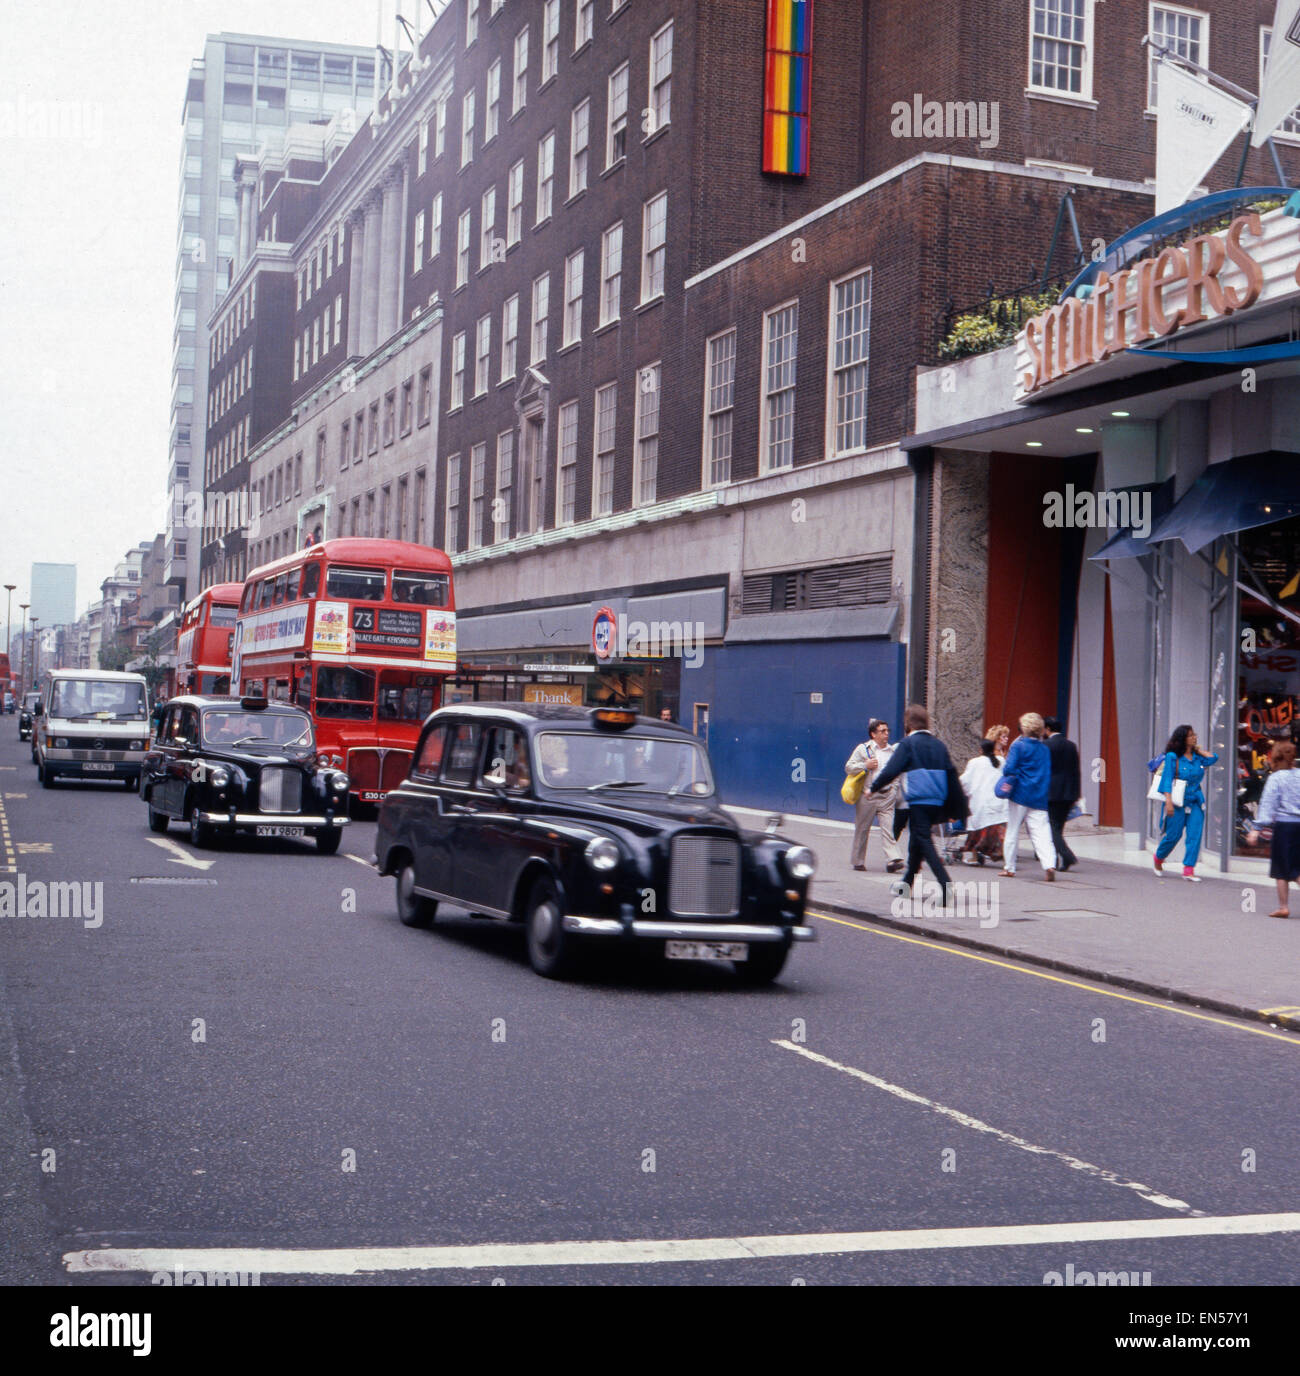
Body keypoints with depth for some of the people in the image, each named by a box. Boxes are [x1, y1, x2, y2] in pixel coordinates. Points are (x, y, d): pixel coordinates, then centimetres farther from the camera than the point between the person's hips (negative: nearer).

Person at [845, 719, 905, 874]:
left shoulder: (893, 751, 12)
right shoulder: (863, 749, 0)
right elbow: (848, 768, -1)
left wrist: (894, 790, 13)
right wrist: (865, 766, -14)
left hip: (887, 796, 2)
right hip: (868, 796, -2)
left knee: (888, 828, -10)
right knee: (862, 829, 6)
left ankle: (893, 859, -19)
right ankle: (858, 861, 18)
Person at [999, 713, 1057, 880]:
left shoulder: (1018, 746, -7)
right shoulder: (1045, 749, 9)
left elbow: (1010, 769, -13)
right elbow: (1048, 773, 14)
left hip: (1020, 794, -4)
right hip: (1040, 798, 4)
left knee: (1012, 832, 9)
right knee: (1041, 833, -3)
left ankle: (1009, 868, 17)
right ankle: (1049, 864, -23)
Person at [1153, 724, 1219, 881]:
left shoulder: (1197, 757, 10)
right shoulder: (1173, 757, -6)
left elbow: (1213, 758, 3)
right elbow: (1167, 779, -11)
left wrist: (1197, 749, 6)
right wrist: (1168, 801, -20)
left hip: (1196, 801, 5)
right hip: (1178, 802, -5)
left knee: (1195, 834, -6)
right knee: (1173, 835, 2)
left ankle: (1189, 870, -4)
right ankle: (1158, 859, 30)